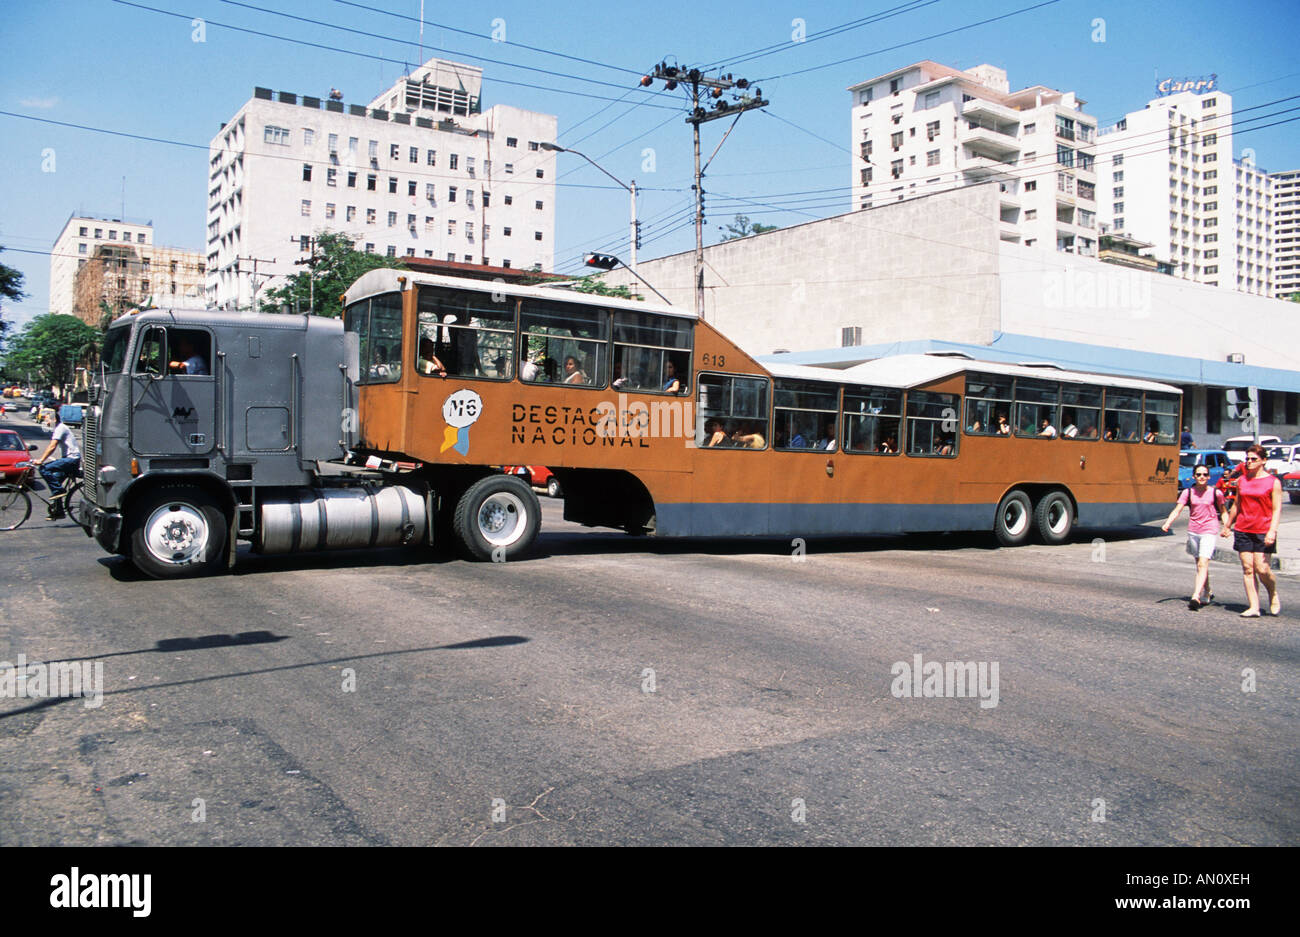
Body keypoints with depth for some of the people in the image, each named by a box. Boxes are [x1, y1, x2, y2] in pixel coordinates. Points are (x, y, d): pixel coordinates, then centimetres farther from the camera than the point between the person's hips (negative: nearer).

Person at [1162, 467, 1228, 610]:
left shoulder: (1216, 493, -1)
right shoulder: (1188, 493, 3)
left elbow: (1224, 512, 10)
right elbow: (1177, 510, -4)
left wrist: (1226, 528, -3)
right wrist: (1168, 523, -20)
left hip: (1209, 532, -4)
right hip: (1193, 531, 4)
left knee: (1203, 563, -17)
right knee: (1199, 564, 15)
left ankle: (1196, 597, -24)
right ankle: (1208, 592, 35)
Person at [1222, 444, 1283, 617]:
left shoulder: (1273, 482, -2)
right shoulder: (1242, 480, 10)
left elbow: (1277, 510, -6)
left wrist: (1272, 531, -18)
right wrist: (1227, 526, 25)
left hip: (1263, 531, -4)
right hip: (1242, 530, 4)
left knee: (1262, 569, -7)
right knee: (1247, 569, -1)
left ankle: (1273, 595, 23)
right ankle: (1253, 607, 1)